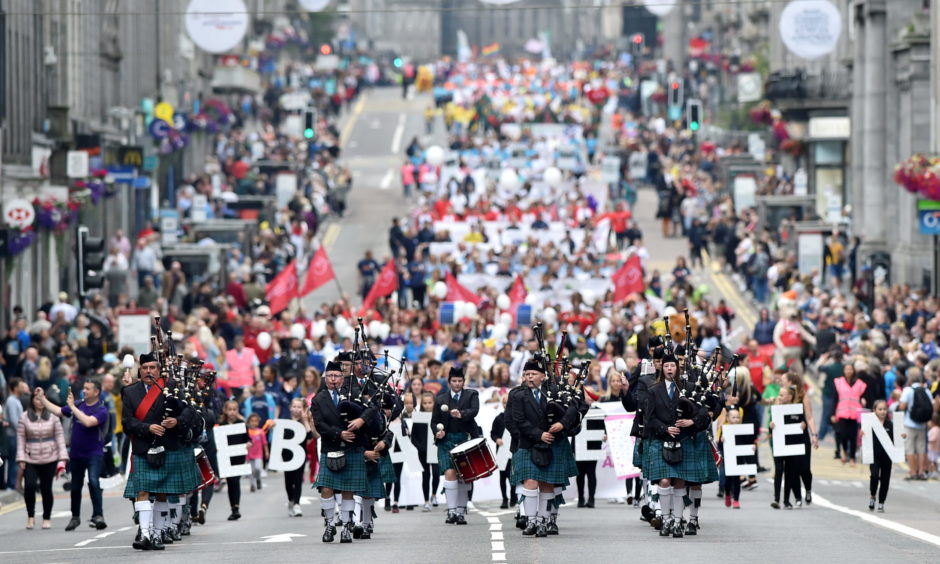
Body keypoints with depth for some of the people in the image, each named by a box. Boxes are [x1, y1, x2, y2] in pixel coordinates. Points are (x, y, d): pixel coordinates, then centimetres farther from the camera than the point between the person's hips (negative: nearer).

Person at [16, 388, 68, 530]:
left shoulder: (53, 417, 4)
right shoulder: (24, 418, 2)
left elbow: (60, 437, 4)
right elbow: (20, 439, 2)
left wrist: (62, 457, -2)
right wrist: (21, 459, -5)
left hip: (49, 459, 1)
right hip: (30, 459, -1)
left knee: (46, 489, 3)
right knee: (29, 486, -16)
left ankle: (47, 518, 16)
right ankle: (30, 516, 0)